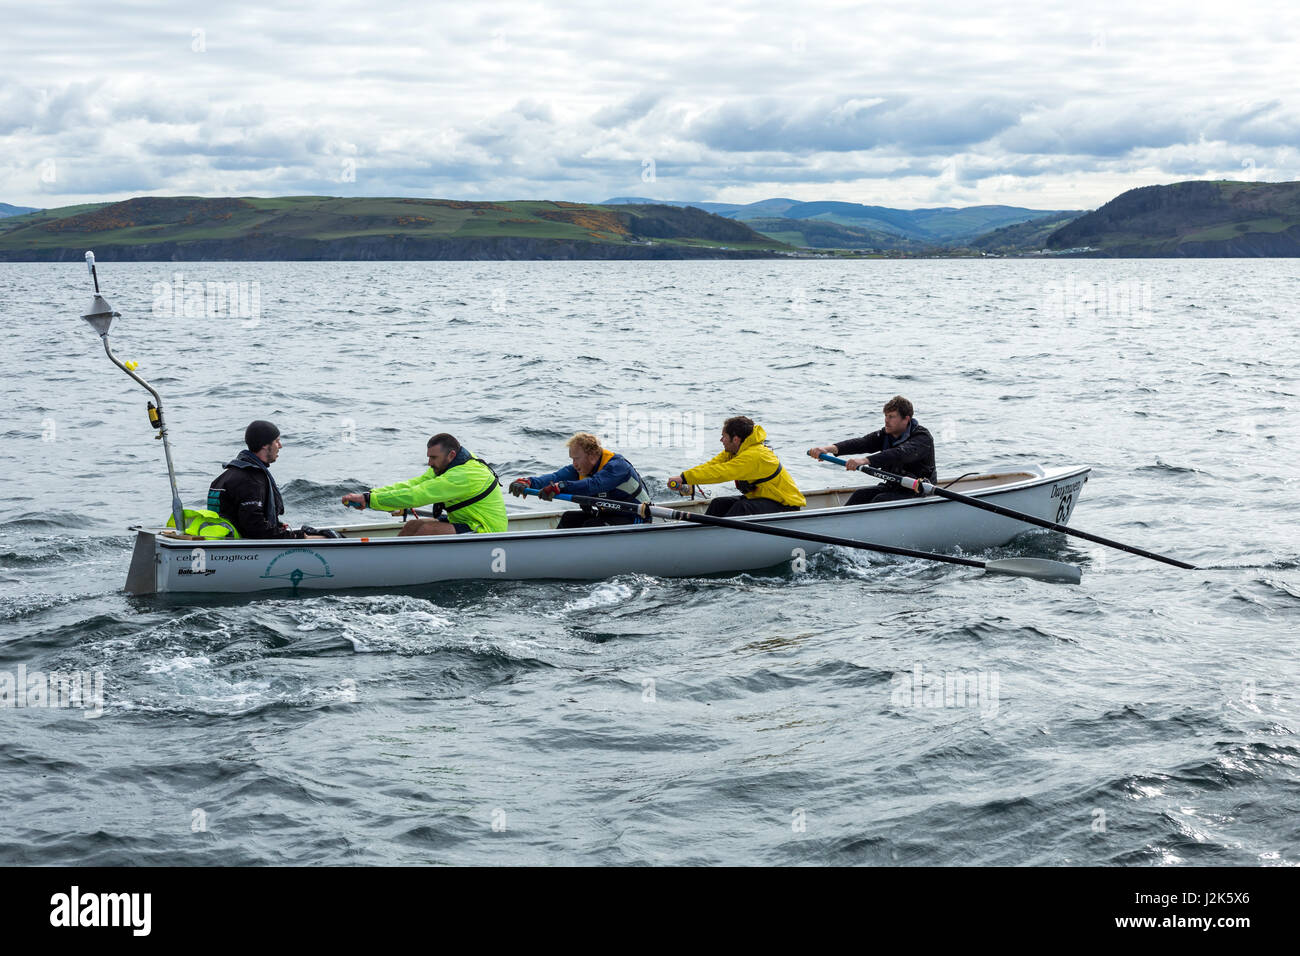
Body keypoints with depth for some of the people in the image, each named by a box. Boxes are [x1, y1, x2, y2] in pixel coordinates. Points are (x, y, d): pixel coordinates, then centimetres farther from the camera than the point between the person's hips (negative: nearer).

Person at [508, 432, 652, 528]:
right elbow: (555, 477, -17)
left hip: (634, 519, -8)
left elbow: (594, 485, -42)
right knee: (570, 518, -6)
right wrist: (528, 482, -36)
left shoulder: (617, 465, -25)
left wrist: (559, 487, -53)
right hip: (607, 514, 8)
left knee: (592, 525, -27)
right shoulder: (580, 468, -1)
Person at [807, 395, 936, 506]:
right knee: (860, 495, -13)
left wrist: (865, 461, -51)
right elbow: (861, 443, -12)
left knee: (881, 500, -28)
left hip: (920, 494, -7)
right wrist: (830, 448, -31)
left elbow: (901, 454, -37)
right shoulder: (886, 434, 4)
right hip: (892, 487, 7)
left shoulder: (923, 437, -18)